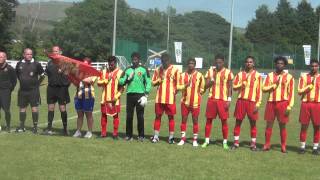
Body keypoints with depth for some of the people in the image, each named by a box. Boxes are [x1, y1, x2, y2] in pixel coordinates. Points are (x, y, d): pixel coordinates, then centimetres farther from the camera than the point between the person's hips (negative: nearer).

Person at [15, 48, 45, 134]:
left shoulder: (36, 64, -4)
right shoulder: (19, 64, 4)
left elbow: (42, 75, 6)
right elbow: (17, 74, 21)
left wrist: (37, 83, 2)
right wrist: (22, 81, 15)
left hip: (33, 90, -3)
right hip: (22, 90, 3)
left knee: (34, 108, -5)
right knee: (22, 108, 9)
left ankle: (35, 126, 2)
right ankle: (22, 126, 19)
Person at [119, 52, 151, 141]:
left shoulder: (144, 69, 3)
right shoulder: (128, 70, 11)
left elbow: (148, 83, 1)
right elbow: (121, 81, 9)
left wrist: (146, 95, -7)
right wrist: (128, 78, -8)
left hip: (140, 95, -2)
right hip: (130, 94, 2)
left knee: (140, 116, 0)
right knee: (129, 115, 4)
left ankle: (141, 135, 10)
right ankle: (128, 134, 13)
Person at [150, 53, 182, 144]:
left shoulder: (175, 70, -2)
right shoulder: (158, 70, 10)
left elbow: (178, 84, -1)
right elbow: (153, 82, 13)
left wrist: (174, 92, -13)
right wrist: (159, 80, -7)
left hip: (170, 98, -3)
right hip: (159, 98, 3)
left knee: (171, 117, 2)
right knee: (158, 116, 7)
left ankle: (171, 137, 9)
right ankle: (156, 136, 14)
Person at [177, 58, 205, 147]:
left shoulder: (199, 75, 0)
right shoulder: (183, 75, 6)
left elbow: (202, 88, 7)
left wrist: (198, 94, -3)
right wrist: (186, 85, -18)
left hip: (195, 102, -2)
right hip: (185, 101, 2)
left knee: (195, 120, 2)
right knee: (184, 119, 5)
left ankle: (195, 140, 10)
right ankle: (183, 138, 14)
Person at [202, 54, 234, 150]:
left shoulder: (228, 72, 0)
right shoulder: (210, 71, 6)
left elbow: (230, 87, 0)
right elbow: (207, 86, 2)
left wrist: (229, 100, -7)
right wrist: (213, 77, -11)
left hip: (223, 100, -2)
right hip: (212, 99, 2)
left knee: (224, 120, 0)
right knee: (209, 119, 4)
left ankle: (225, 142, 8)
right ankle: (207, 140, 13)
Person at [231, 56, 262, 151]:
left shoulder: (257, 75, 3)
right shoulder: (240, 74, 10)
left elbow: (259, 91, 0)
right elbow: (234, 86, 9)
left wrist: (258, 104, -7)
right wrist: (240, 85, -13)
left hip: (252, 101, -2)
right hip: (241, 100, 2)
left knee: (253, 123, 2)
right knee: (238, 121, 4)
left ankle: (253, 144, 11)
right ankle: (236, 143, 12)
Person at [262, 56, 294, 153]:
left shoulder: (289, 77, 2)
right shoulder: (270, 75, 7)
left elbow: (291, 93, 0)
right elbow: (264, 88, 0)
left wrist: (289, 107, -6)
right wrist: (274, 85, -12)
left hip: (283, 103, -2)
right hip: (271, 102, 2)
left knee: (282, 126, 3)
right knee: (269, 124, 5)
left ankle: (283, 146, 11)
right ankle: (267, 145, 13)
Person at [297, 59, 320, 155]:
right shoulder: (304, 77, 5)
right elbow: (300, 91, -2)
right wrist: (310, 85, -14)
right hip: (306, 104, 0)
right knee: (304, 126, 2)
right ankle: (302, 146, 11)